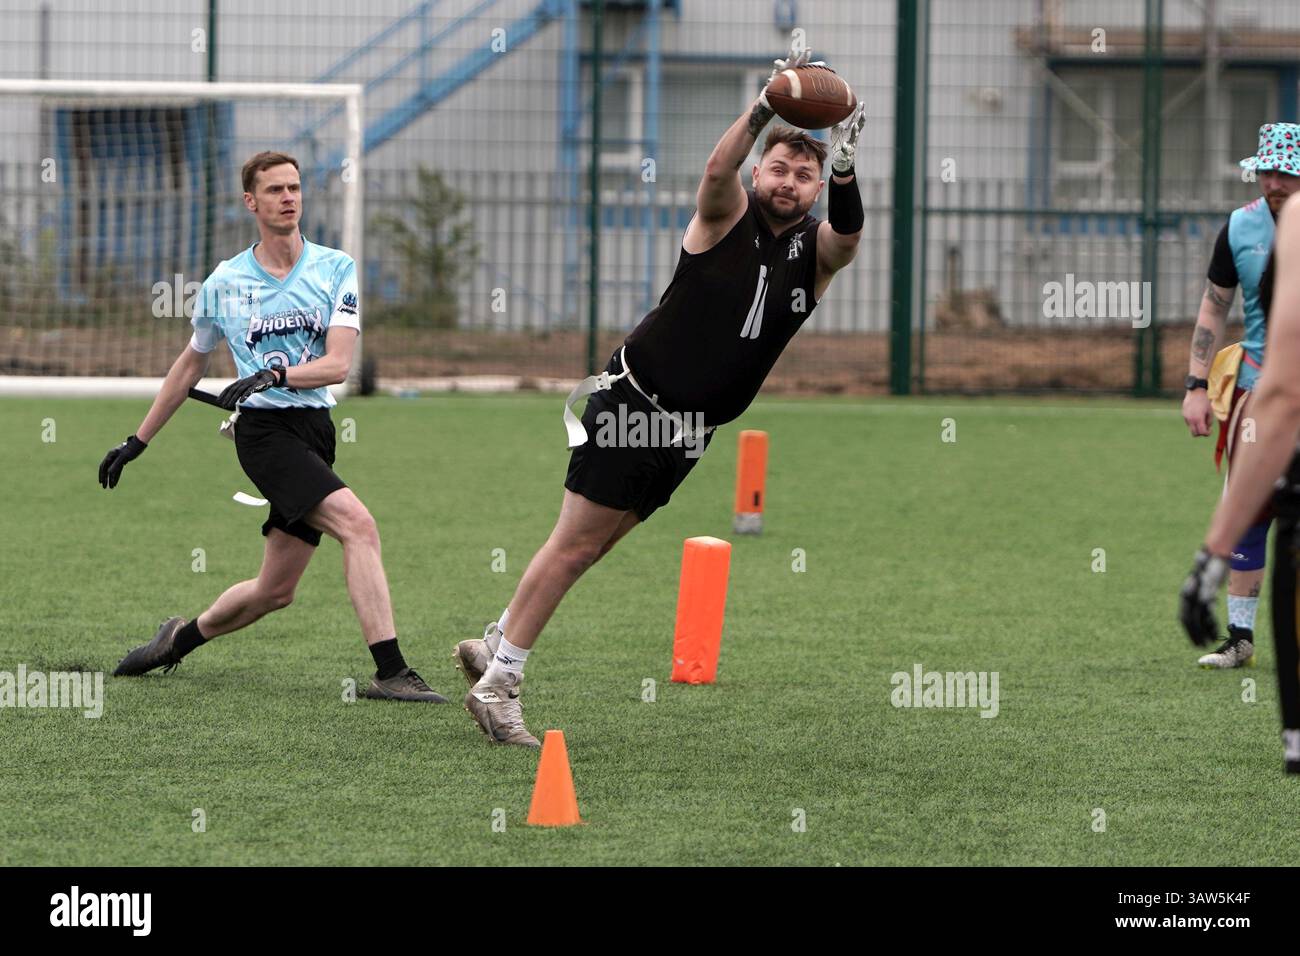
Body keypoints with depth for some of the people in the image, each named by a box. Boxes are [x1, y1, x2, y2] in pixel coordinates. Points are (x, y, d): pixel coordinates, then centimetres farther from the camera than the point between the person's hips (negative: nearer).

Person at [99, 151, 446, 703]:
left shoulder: (336, 269, 4)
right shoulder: (224, 283, 5)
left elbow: (338, 365, -6)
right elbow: (191, 364, 20)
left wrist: (273, 375, -24)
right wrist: (139, 440, 23)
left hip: (316, 428, 3)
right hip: (264, 430, -3)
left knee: (275, 590, 7)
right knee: (357, 523, -25)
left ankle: (181, 638, 35)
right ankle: (390, 672, -29)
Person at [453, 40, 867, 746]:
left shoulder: (815, 251, 2)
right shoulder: (726, 218, -8)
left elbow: (848, 238, -21)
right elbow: (717, 170, -29)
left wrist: (844, 170, -39)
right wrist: (764, 108, -43)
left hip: (690, 432, 5)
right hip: (632, 399, -5)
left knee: (593, 547, 10)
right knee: (576, 544, -5)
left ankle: (494, 647, 24)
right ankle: (496, 683, 1)